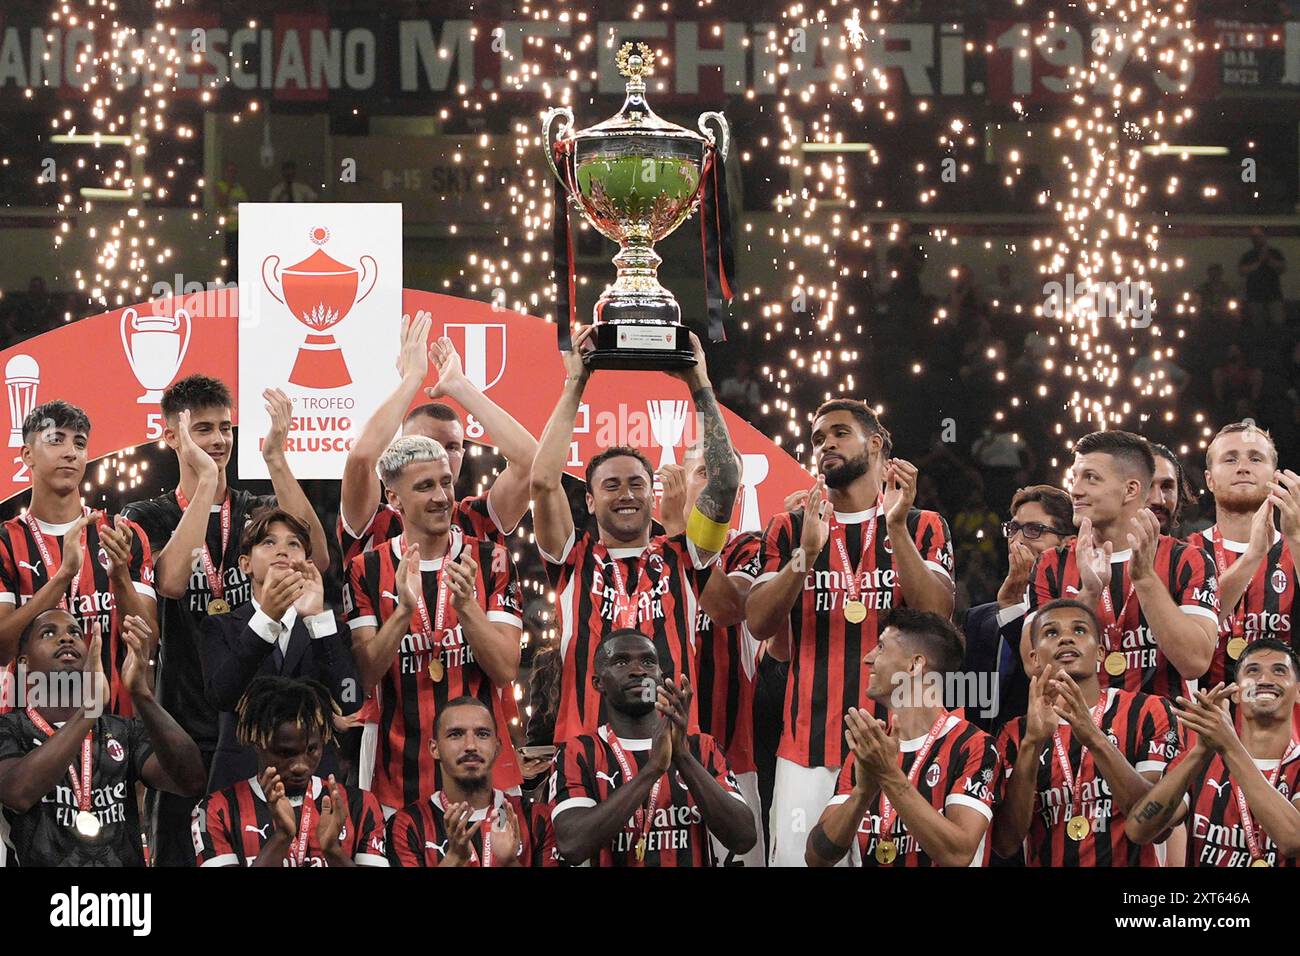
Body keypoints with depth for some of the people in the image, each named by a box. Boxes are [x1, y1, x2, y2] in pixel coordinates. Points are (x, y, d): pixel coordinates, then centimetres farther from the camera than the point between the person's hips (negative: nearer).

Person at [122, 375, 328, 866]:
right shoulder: (148, 518, 4)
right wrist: (206, 478, -16)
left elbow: (316, 559, -12)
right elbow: (172, 582, -18)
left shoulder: (261, 511, 10)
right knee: (180, 854, 1)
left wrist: (275, 459, -17)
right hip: (187, 726, -2)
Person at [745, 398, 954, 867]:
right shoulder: (789, 529, 11)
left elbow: (937, 617, -8)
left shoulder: (923, 528, 7)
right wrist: (805, 554, -16)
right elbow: (759, 624, -1)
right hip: (808, 741, 1)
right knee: (795, 856, -5)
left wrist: (897, 529, -17)